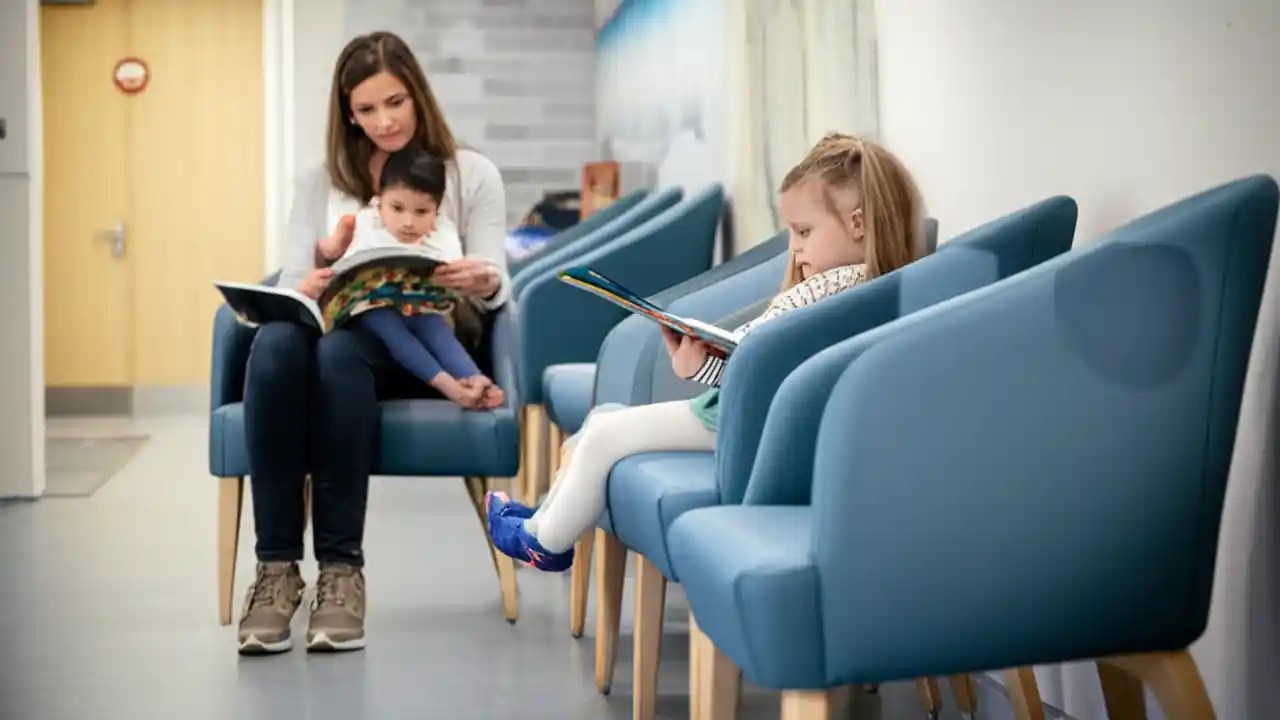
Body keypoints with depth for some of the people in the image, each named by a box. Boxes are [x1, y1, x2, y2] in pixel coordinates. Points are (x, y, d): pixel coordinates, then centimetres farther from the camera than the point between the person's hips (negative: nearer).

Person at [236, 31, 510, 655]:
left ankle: (341, 566, -37)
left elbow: (494, 288, -1)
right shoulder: (319, 184, 16)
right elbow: (289, 285, 5)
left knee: (340, 349, -38)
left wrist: (484, 282, -27)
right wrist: (308, 286, -21)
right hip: (341, 334, 2)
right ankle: (275, 566, -36)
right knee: (276, 341, -35)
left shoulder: (472, 175, 9)